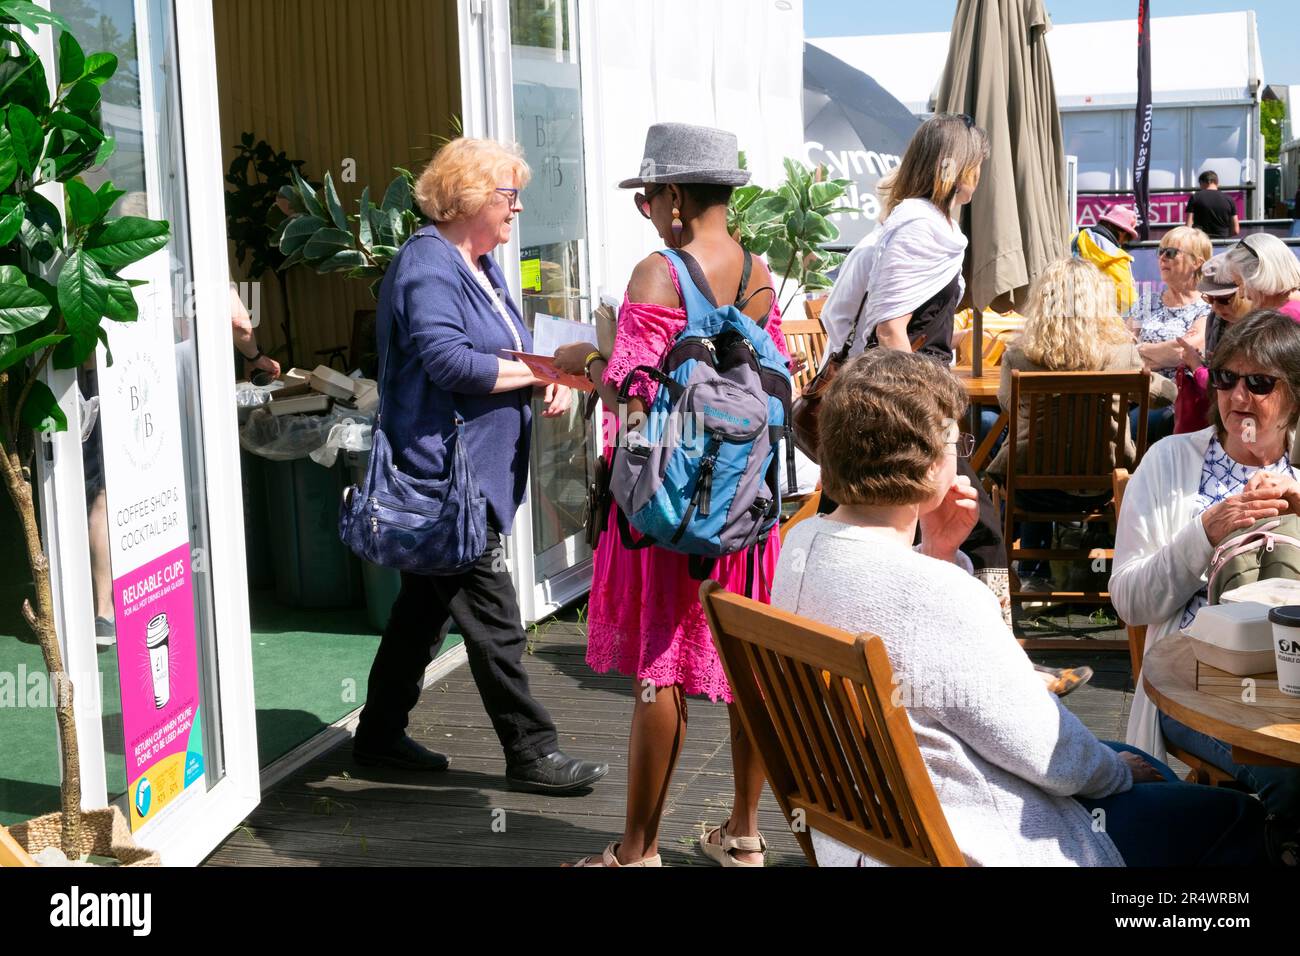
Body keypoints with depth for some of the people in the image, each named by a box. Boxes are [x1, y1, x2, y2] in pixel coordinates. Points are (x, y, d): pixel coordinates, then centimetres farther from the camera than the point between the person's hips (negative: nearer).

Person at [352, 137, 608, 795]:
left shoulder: (482, 265, 18)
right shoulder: (427, 266, -14)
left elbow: (502, 351, 24)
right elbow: (448, 360, -25)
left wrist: (551, 377, 2)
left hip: (476, 473, 10)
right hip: (444, 473, -10)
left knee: (426, 604, 16)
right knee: (491, 618, -5)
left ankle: (380, 734, 28)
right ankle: (530, 753, 2)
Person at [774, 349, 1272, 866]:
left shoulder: (804, 542, -6)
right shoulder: (937, 595, -33)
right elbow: (1046, 752, -20)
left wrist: (937, 552, -3)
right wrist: (1117, 771, 1)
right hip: (970, 846, -9)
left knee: (1146, 768, 27)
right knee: (1236, 821, 7)